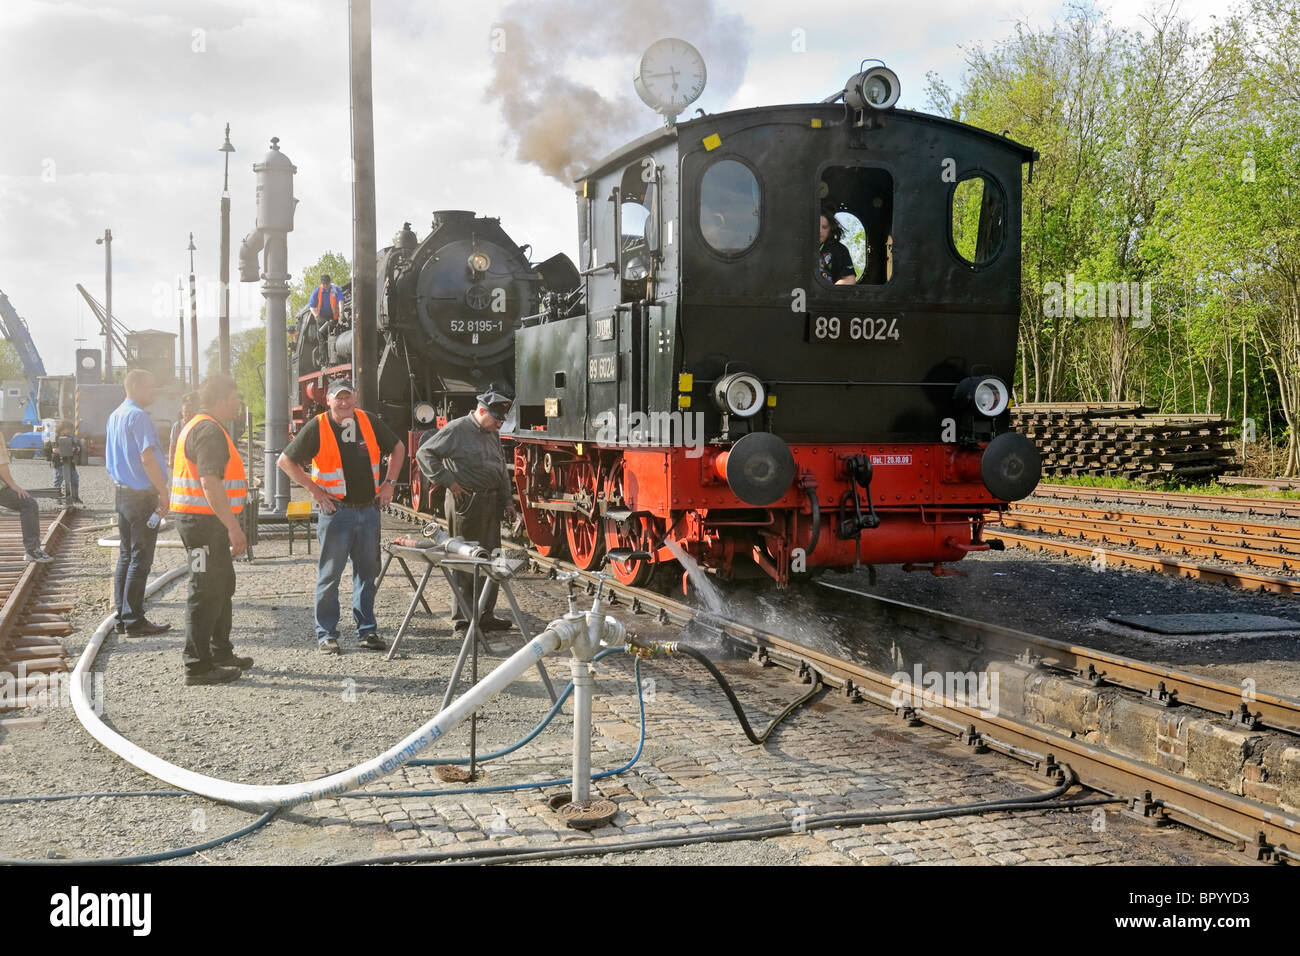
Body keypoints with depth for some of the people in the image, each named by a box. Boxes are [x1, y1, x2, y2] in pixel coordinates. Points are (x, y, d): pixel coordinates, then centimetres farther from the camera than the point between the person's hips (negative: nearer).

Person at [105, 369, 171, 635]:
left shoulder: (115, 416, 15)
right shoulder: (138, 416, -15)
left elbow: (109, 459, 21)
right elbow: (147, 457, -22)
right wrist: (164, 491, -19)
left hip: (122, 492, 10)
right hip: (142, 494, -10)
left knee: (125, 556, 13)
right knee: (140, 559, -5)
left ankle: (122, 617, 18)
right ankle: (134, 620, -2)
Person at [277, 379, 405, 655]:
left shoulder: (369, 423, 5)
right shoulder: (317, 428, -6)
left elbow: (398, 448, 19)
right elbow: (285, 461, -2)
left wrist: (389, 483, 10)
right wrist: (314, 489, -7)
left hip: (369, 509, 4)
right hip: (336, 511, -4)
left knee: (367, 573, 9)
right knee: (329, 575, 0)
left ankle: (367, 632, 17)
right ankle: (326, 635, 8)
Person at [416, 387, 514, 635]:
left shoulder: (493, 435, 17)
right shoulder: (457, 429, -7)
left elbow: (502, 469, 26)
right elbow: (424, 454, -9)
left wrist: (506, 500, 18)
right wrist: (448, 481, -13)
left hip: (491, 503, 8)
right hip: (466, 501, -8)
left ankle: (484, 615, 19)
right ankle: (462, 620, 6)